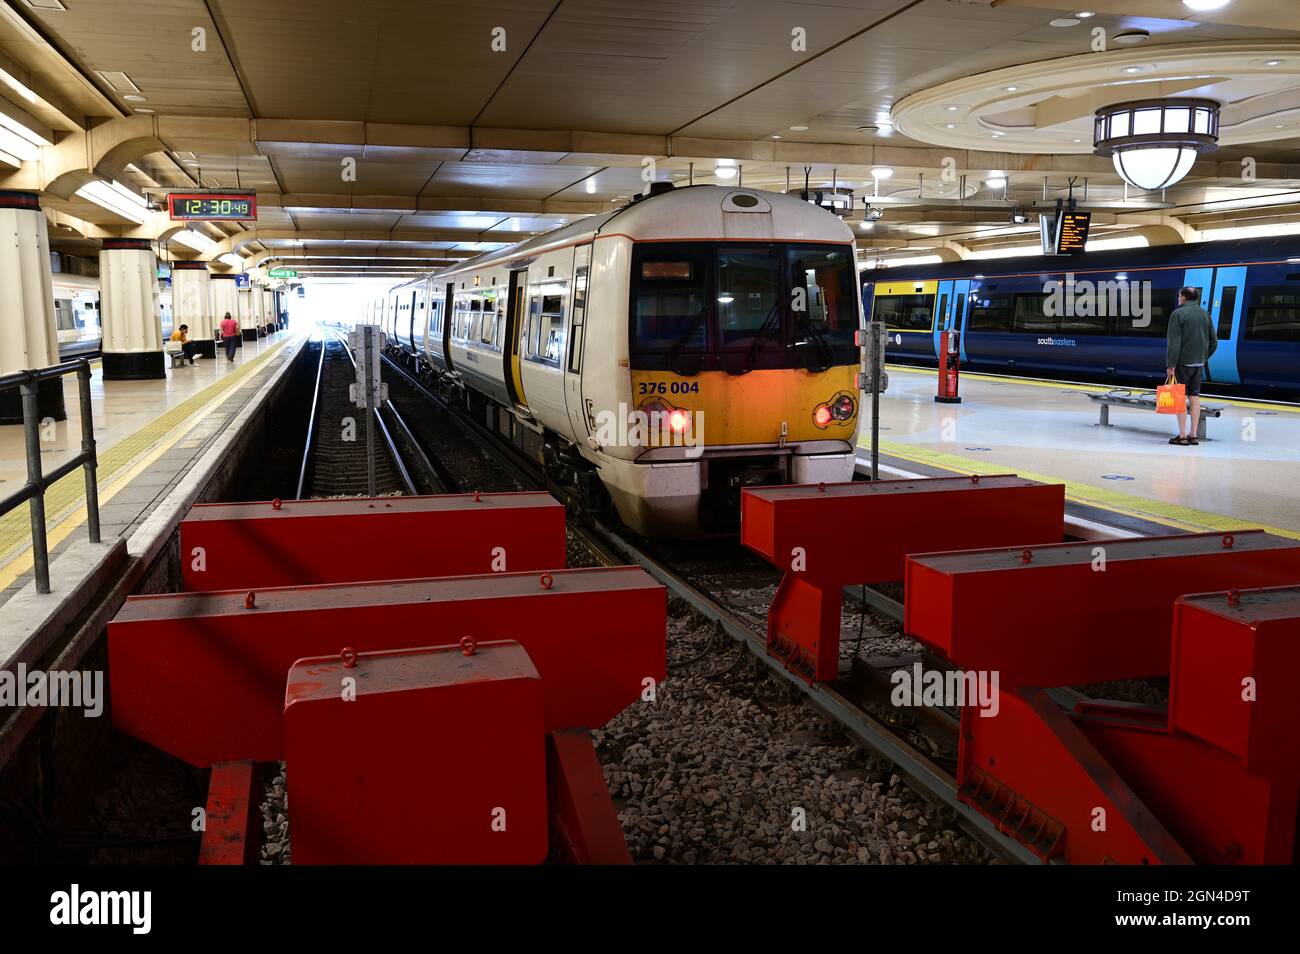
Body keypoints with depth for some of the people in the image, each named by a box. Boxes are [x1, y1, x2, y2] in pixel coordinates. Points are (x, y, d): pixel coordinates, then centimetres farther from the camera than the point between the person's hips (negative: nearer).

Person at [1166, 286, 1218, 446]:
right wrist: (1203, 358, 19)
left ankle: (1182, 436, -4)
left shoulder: (1178, 314, -8)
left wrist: (1170, 364, -13)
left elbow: (1174, 342, -14)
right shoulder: (1205, 314, 11)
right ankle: (1193, 435, 12)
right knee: (1195, 397, 9)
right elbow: (1213, 341, 12)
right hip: (1199, 364, 6)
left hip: (1182, 362, -6)